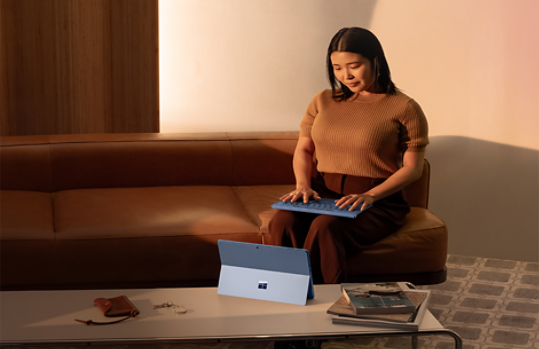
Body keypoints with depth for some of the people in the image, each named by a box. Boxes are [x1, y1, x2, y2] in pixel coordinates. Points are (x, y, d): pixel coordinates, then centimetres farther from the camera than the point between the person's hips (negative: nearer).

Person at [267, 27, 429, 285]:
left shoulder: (404, 109, 1)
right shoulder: (323, 101, 16)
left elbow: (413, 167, -2)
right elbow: (303, 149, 20)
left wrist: (370, 195, -16)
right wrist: (303, 185, -2)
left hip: (378, 202, -4)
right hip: (322, 195, 4)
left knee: (325, 228, -37)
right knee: (283, 223, -31)